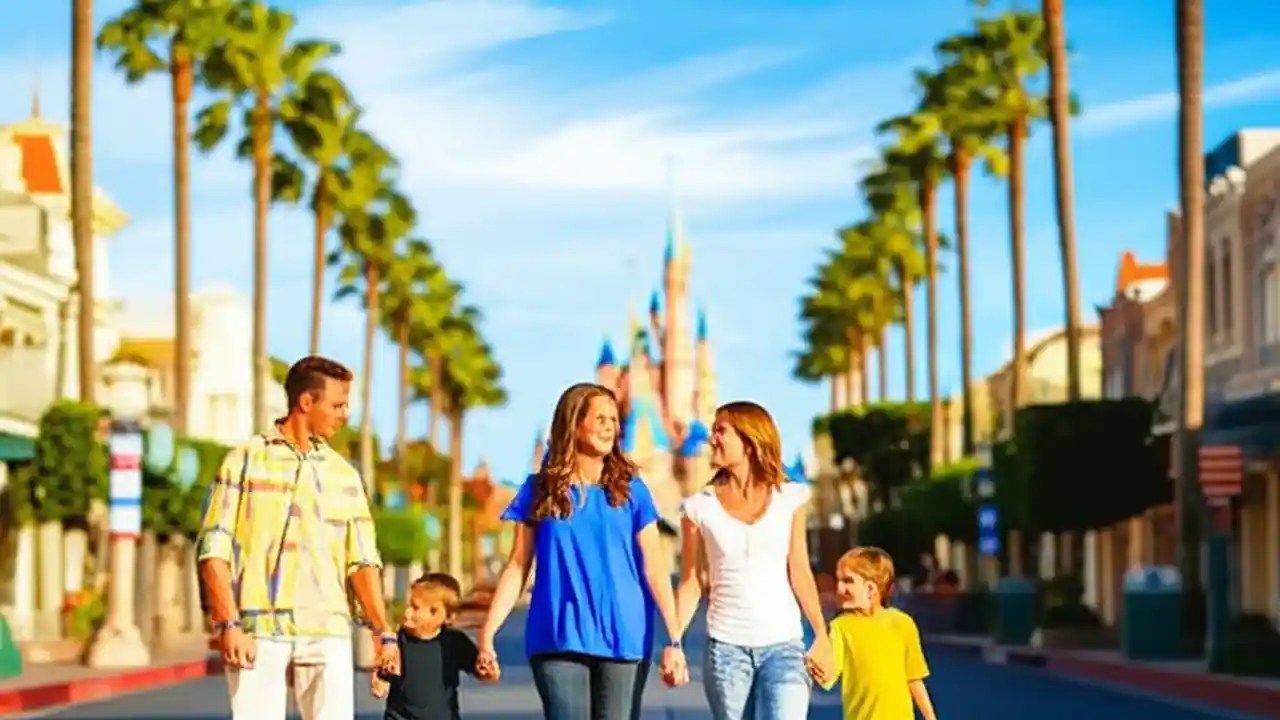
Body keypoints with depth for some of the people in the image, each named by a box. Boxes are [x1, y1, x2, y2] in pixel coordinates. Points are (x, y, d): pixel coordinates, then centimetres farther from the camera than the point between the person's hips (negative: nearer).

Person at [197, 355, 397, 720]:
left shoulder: (344, 475, 14)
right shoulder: (245, 461, 5)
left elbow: (362, 560, 9)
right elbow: (214, 549, -1)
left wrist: (383, 632, -3)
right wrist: (228, 624, -12)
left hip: (328, 634, 3)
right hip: (258, 631, -3)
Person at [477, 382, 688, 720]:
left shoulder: (631, 490, 5)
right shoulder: (540, 490, 5)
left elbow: (654, 568, 1)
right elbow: (517, 567, 6)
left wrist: (674, 640, -5)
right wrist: (487, 634, -1)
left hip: (622, 638, 1)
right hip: (559, 638, -1)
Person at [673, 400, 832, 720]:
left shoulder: (789, 499, 4)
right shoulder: (701, 506, 2)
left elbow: (799, 574, 5)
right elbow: (691, 583, 3)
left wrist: (821, 635, -2)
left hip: (783, 645, 0)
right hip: (725, 646, 0)